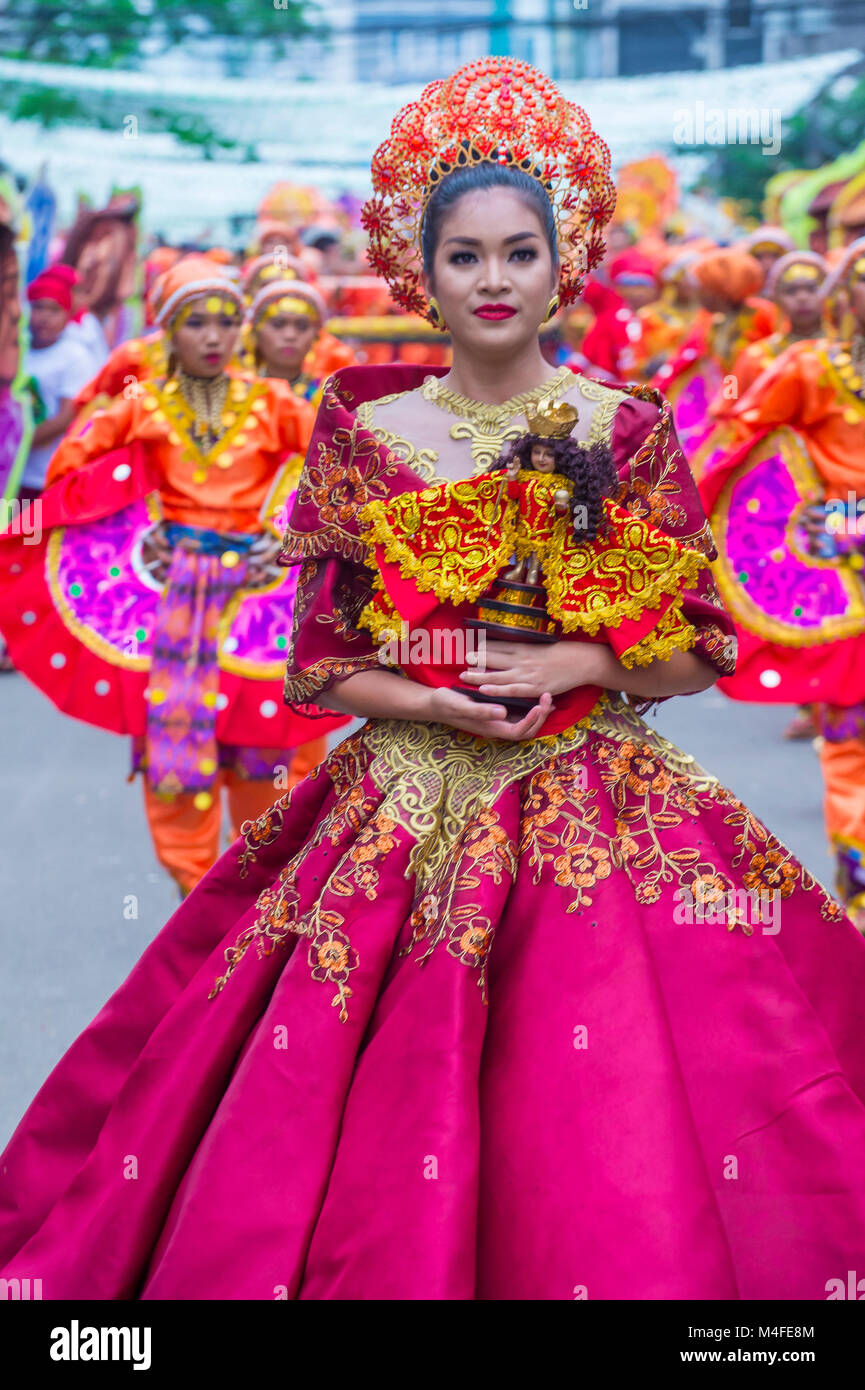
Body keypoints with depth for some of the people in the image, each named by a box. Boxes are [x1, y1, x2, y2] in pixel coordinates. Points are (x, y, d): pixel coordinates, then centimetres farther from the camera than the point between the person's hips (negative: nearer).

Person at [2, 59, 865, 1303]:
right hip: (405, 811, 1)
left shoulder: (628, 429, 2)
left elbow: (701, 648, 3)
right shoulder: (364, 431, 3)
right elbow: (320, 661, 4)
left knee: (601, 1144, -3)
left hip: (591, 812, 0)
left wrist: (575, 665, -13)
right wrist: (426, 703, -13)